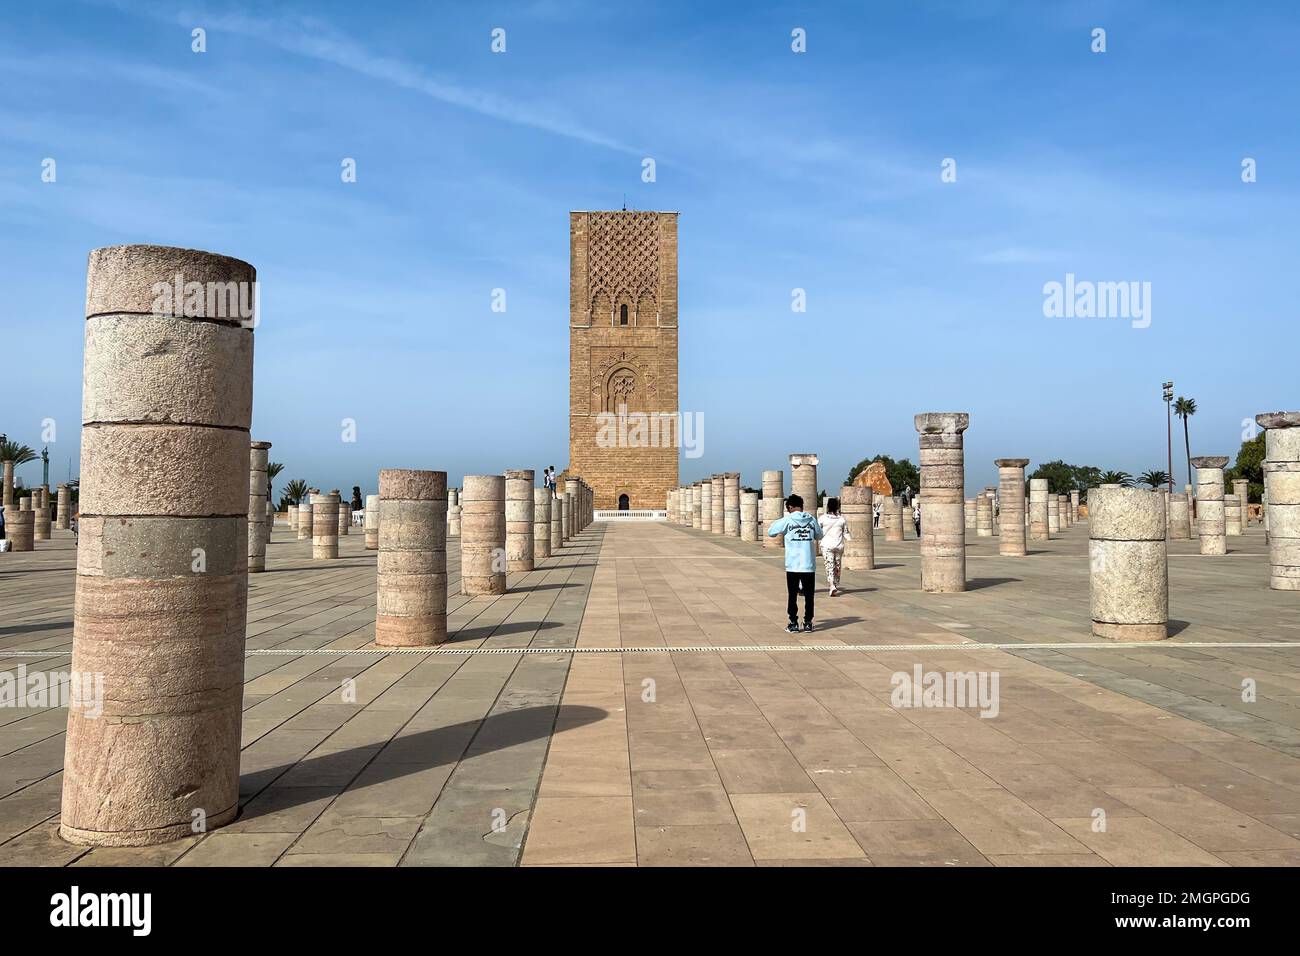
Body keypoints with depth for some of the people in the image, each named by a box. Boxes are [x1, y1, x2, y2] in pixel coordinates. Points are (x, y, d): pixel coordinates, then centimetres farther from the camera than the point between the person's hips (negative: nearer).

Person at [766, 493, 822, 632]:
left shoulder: (787, 520, -6)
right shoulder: (812, 520, 3)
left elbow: (771, 532, 1)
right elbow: (819, 536, 16)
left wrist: (778, 521, 16)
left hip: (792, 566, -2)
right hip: (809, 565, 2)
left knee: (792, 596, 7)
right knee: (809, 596, 10)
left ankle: (793, 623, 7)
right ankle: (808, 623, 13)